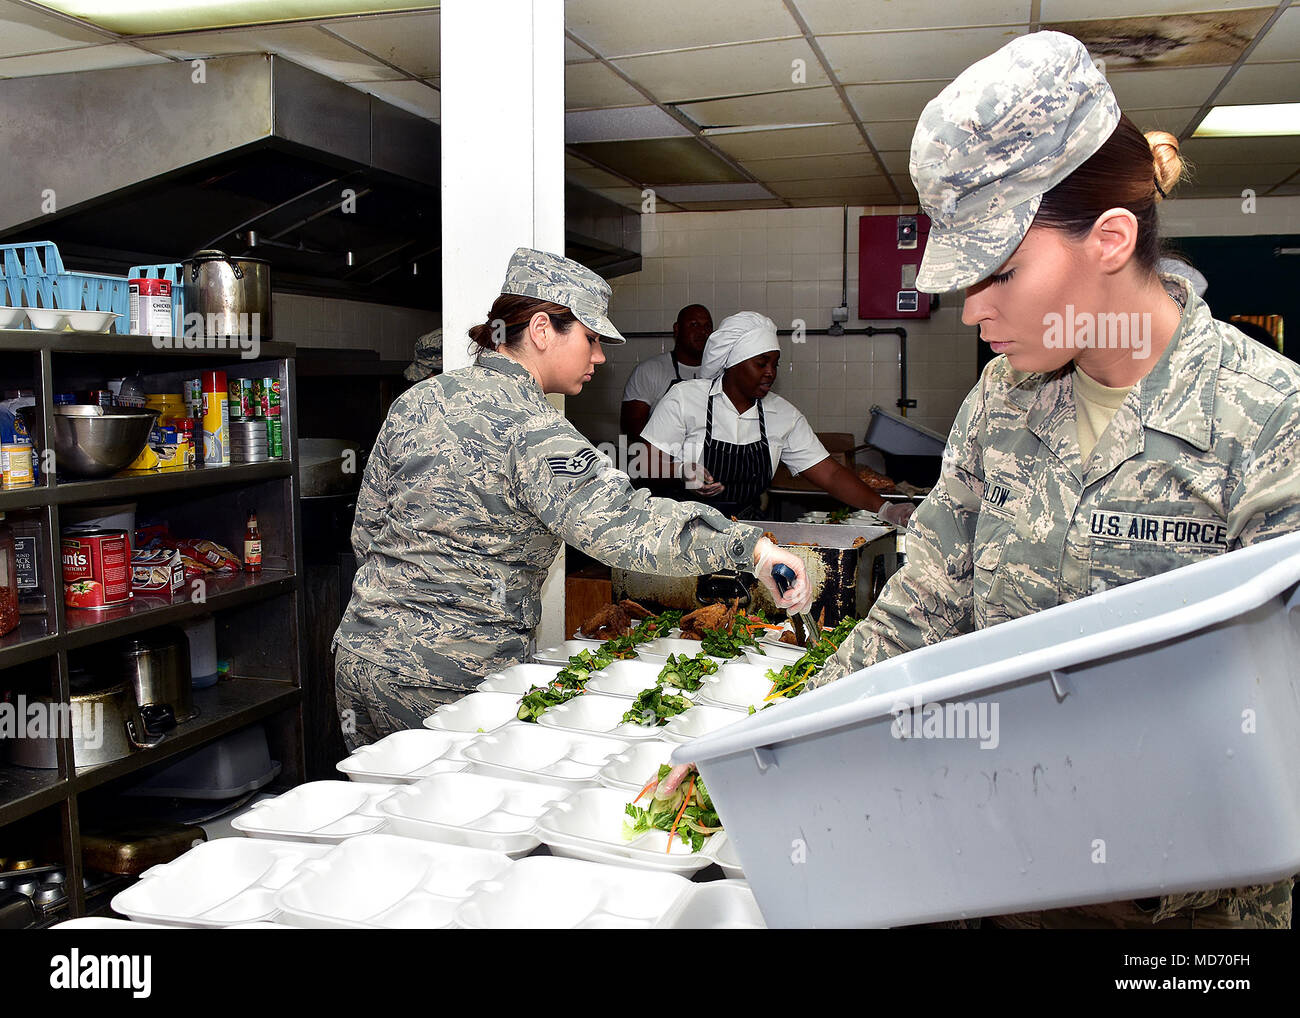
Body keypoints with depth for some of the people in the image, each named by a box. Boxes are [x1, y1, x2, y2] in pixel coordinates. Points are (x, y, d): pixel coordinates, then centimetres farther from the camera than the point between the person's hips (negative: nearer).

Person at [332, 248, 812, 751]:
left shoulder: (415, 400, 6)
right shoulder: (531, 433, -18)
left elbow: (367, 528, 13)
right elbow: (620, 521, -33)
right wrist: (748, 544, -36)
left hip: (360, 653, 8)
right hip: (450, 680, -7)